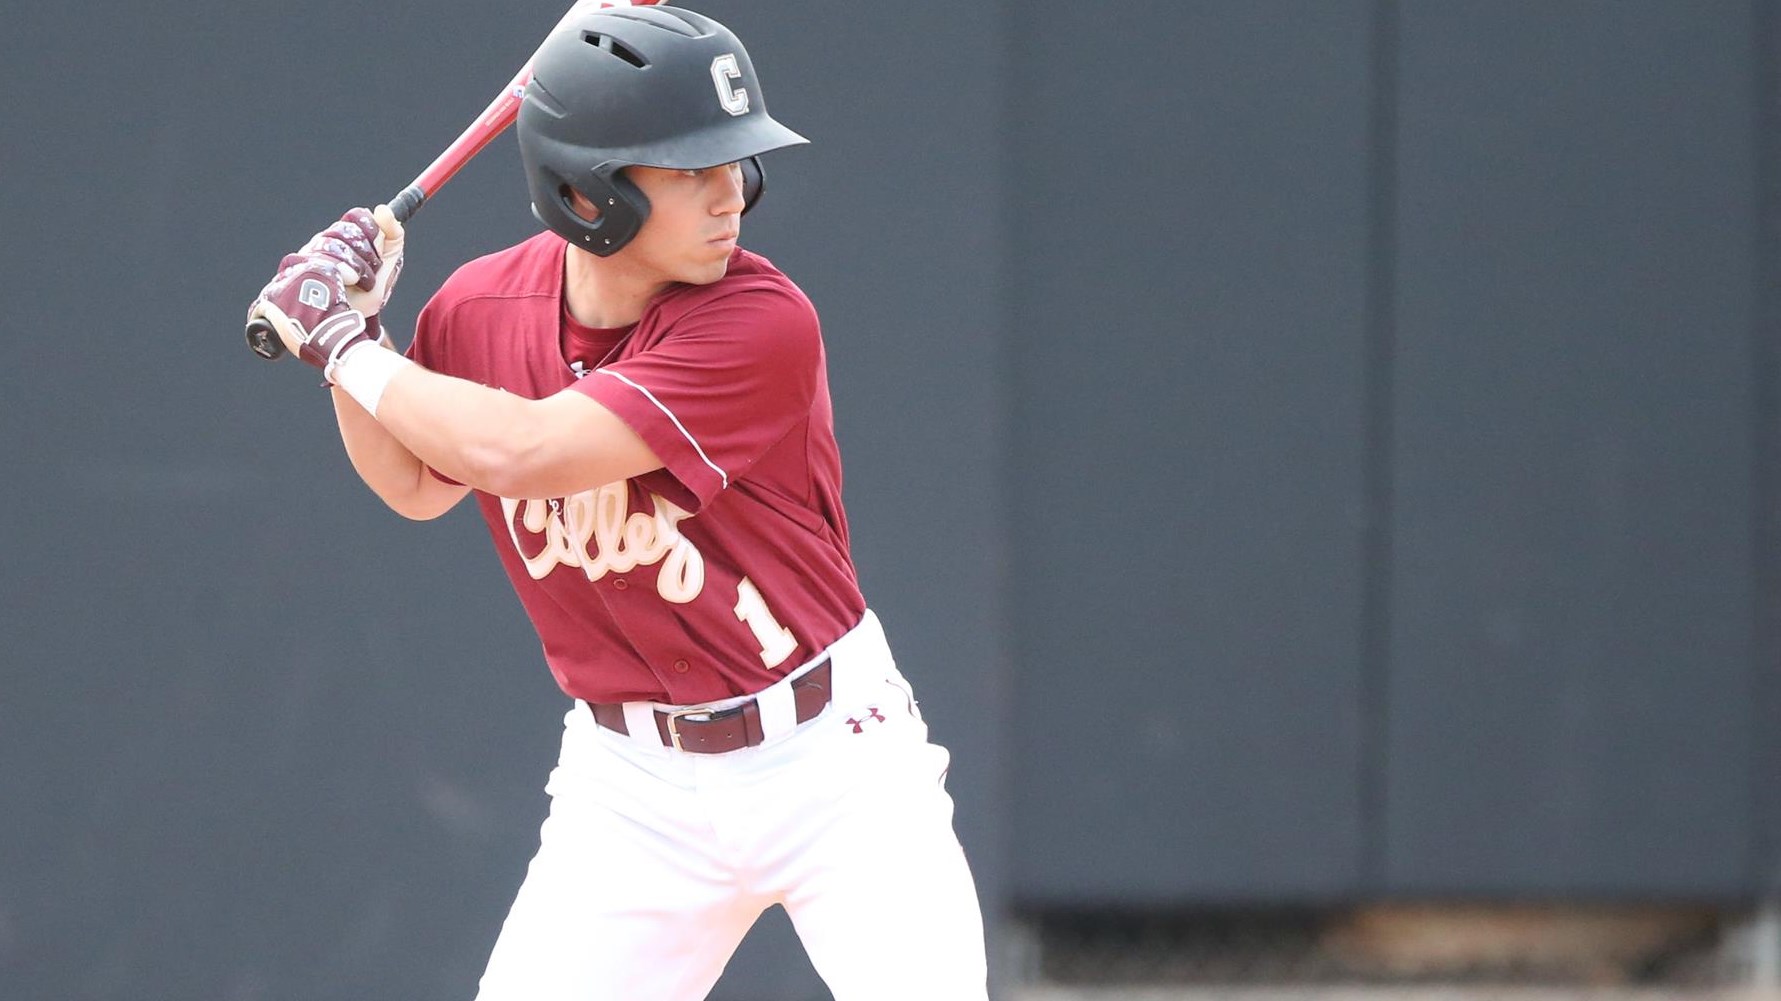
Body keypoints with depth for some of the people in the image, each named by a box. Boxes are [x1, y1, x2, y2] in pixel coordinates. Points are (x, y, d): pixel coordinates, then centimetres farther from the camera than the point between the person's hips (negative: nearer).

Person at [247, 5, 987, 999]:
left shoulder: (761, 322, -23)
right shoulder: (483, 310, -6)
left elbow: (516, 452, -30)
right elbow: (417, 486, 16)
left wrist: (346, 344, -17)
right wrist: (342, 330, 0)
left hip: (827, 749, -4)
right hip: (636, 782, 4)